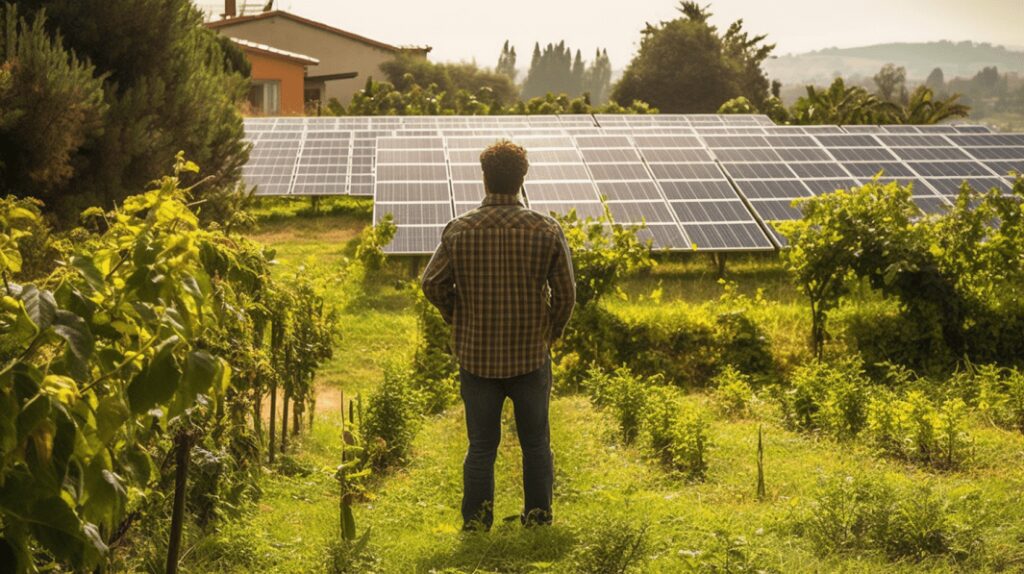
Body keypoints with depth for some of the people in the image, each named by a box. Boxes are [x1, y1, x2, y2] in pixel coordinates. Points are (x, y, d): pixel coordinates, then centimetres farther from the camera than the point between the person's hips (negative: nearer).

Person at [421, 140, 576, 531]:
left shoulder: (459, 231, -9)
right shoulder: (547, 231, -9)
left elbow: (433, 284, -5)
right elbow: (565, 293, -6)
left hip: (477, 356, 0)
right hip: (531, 355, 0)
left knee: (481, 446, 9)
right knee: (536, 443, 14)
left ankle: (476, 524, 10)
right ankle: (538, 518, 20)